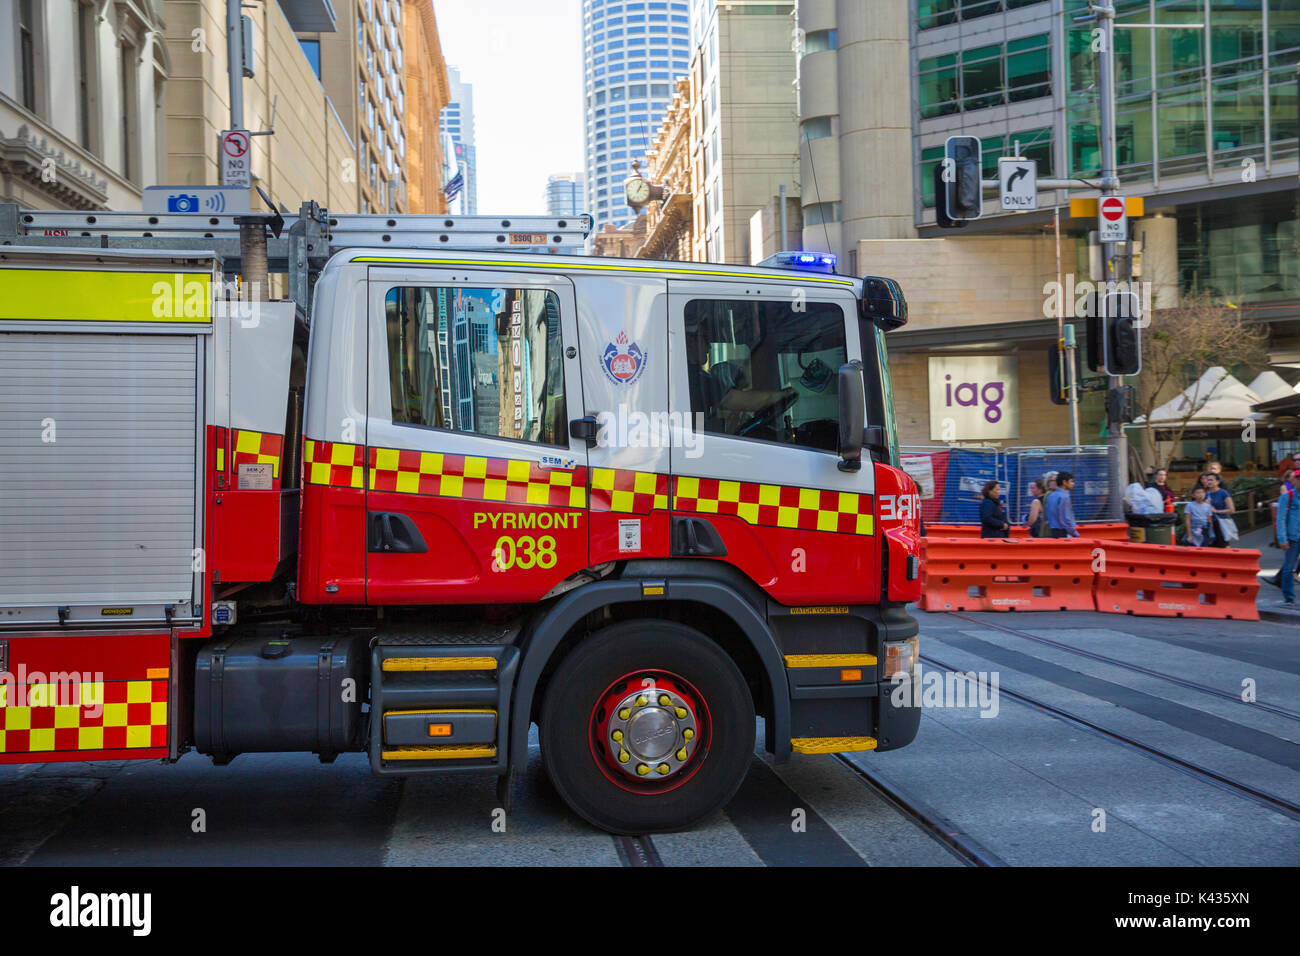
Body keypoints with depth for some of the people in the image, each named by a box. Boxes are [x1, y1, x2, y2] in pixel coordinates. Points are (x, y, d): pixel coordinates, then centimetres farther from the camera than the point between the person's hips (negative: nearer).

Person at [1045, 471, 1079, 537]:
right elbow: (1066, 519, -18)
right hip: (1064, 533, -9)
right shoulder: (1064, 497, -15)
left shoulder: (1050, 496, 12)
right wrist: (1076, 534, -13)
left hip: (1053, 533, 9)